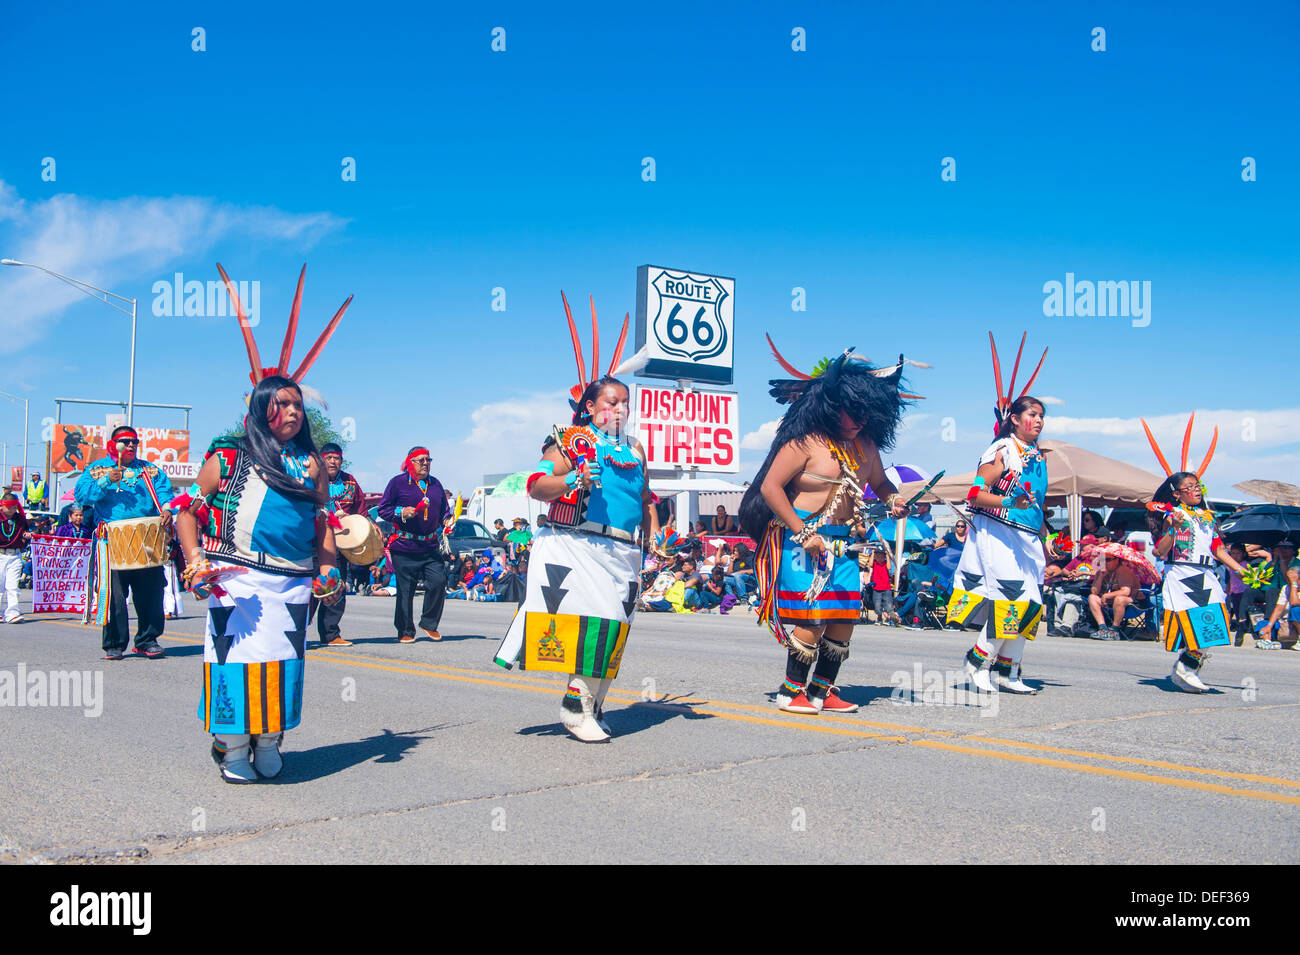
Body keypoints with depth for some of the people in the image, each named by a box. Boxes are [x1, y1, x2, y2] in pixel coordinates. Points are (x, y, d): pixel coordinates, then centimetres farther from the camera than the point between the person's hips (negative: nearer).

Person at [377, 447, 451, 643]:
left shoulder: (435, 484, 16)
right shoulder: (398, 483, 1)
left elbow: (444, 510, 25)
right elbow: (383, 509, 1)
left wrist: (447, 520, 4)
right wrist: (402, 512, -14)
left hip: (430, 546, 4)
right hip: (404, 547, -4)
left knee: (439, 582, -8)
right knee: (405, 590, -1)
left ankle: (429, 623, 11)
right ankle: (405, 632, 11)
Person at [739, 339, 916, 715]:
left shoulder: (866, 445, 11)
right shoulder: (805, 442, -10)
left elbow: (879, 482, 28)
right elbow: (769, 487, -13)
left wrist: (893, 499, 3)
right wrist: (803, 533, -15)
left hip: (842, 544, 7)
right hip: (801, 541, -7)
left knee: (845, 618, 4)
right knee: (813, 618, -11)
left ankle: (821, 691, 18)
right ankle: (791, 692, 5)